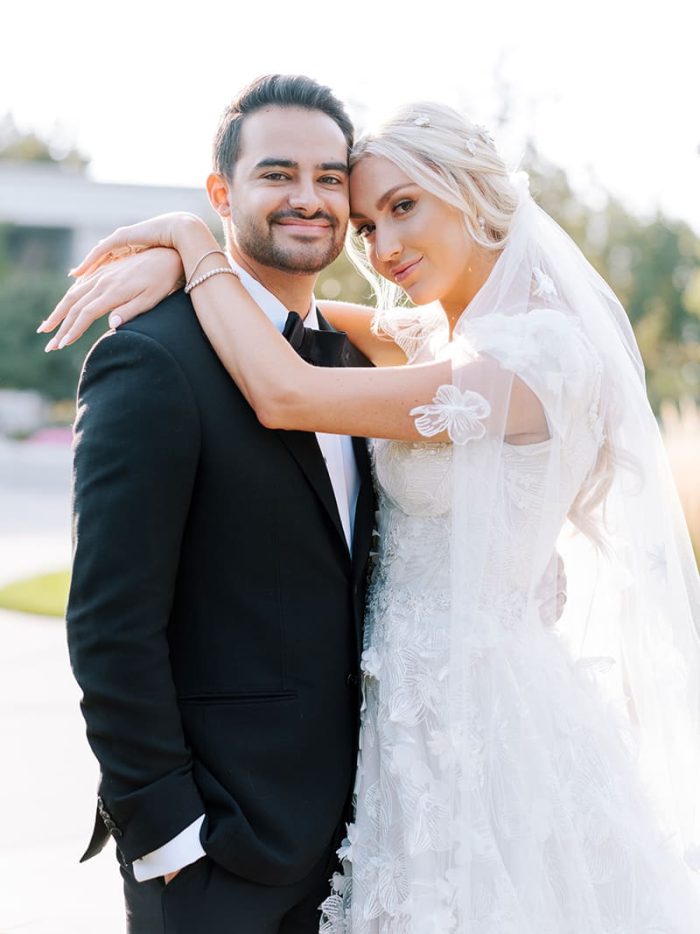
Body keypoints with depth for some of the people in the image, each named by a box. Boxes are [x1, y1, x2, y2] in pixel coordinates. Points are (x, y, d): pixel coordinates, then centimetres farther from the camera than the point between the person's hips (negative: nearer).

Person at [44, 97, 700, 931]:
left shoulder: (537, 353, -20)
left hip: (476, 717, -8)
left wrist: (194, 244, -12)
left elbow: (284, 394, -25)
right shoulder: (436, 335, 7)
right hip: (418, 710, 8)